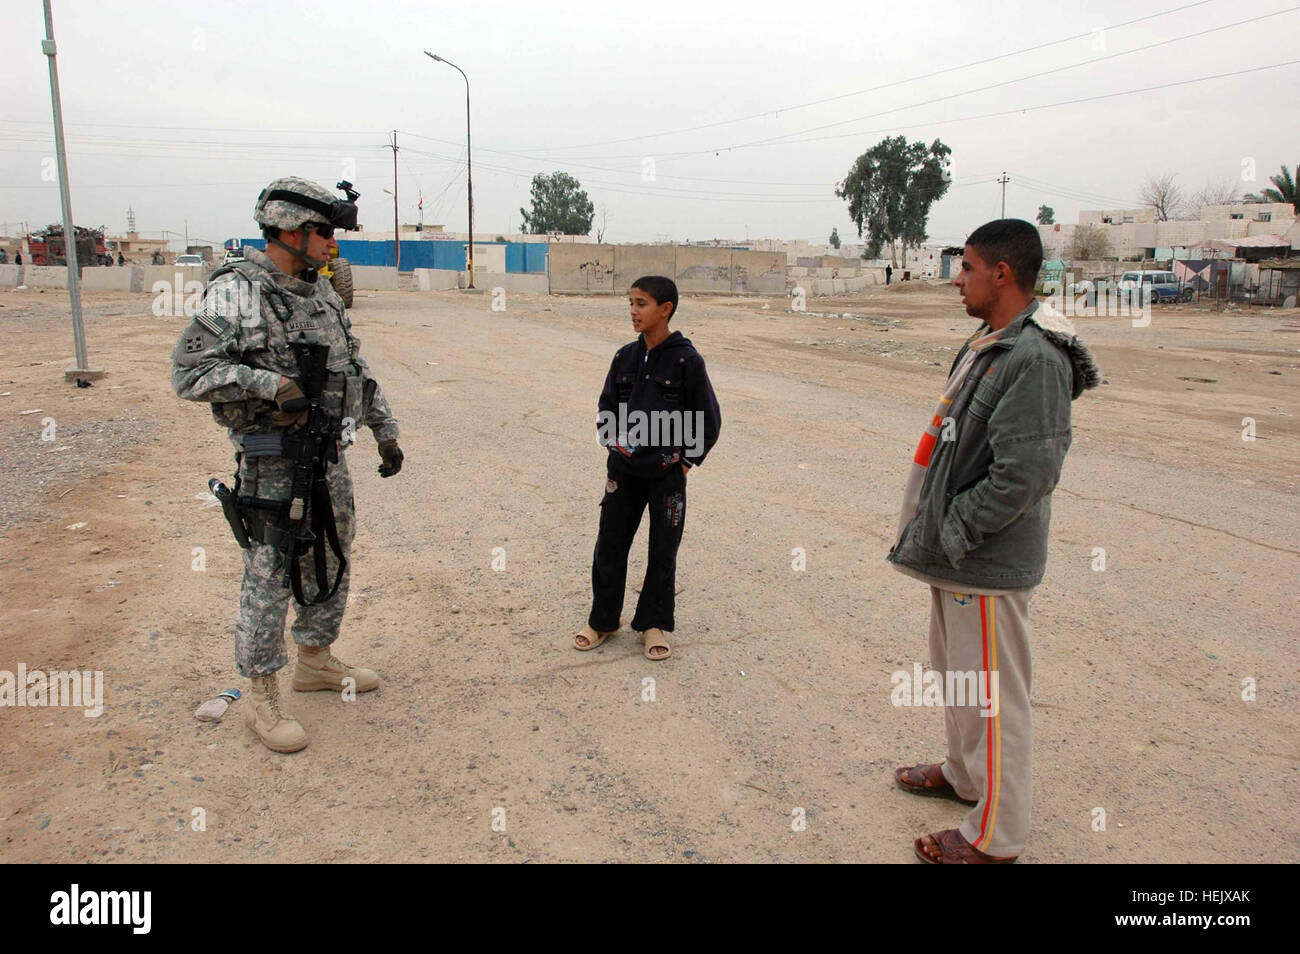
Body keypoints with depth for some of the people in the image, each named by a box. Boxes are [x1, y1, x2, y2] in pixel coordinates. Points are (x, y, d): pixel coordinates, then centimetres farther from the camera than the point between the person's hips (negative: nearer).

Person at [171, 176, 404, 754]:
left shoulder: (323, 291, 10)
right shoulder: (235, 293, -12)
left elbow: (357, 369, 17)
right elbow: (188, 373, -17)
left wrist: (385, 432, 16)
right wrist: (269, 383, -26)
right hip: (272, 464, -7)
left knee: (331, 568, 18)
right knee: (268, 582, 1)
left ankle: (316, 662, 38)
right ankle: (262, 700, 15)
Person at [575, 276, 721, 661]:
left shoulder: (686, 359, -11)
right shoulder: (625, 357, 3)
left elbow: (709, 418, -5)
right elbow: (606, 405, 16)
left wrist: (687, 459, -4)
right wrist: (613, 442, 3)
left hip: (667, 474, -4)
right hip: (624, 471, 4)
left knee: (663, 551, 9)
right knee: (609, 546, 9)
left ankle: (653, 624, 25)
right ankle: (602, 621, 26)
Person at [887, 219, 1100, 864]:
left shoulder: (1034, 359, -22)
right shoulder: (986, 344, 10)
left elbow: (1023, 474, -26)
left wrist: (952, 535, -18)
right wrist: (933, 531, 13)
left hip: (988, 566, -10)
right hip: (953, 553, 10)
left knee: (990, 694, 3)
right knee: (955, 673, 25)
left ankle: (994, 835, 19)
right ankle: (963, 773, 46)